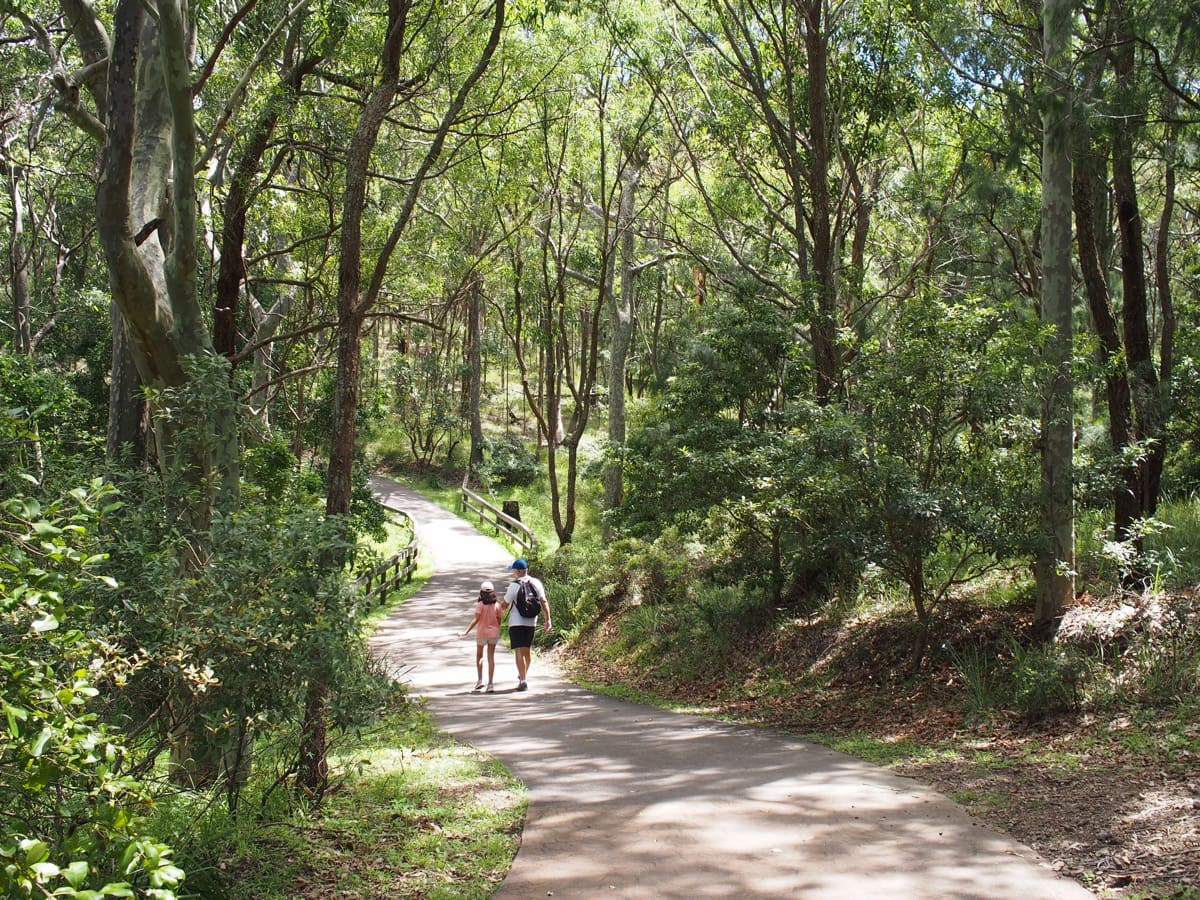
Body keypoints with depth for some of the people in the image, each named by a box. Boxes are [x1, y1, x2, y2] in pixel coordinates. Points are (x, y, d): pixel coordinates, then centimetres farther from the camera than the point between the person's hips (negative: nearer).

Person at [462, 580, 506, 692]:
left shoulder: (480, 604, -12)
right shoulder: (497, 605, -3)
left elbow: (476, 619, -19)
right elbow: (499, 620, 1)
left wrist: (466, 632, -18)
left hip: (482, 633, -2)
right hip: (494, 633, 2)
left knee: (479, 655, 18)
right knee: (491, 657, 6)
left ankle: (479, 679, 11)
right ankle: (490, 683, 3)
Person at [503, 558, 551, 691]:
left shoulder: (514, 586, -12)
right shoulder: (536, 583, 1)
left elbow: (505, 604, -4)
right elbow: (544, 601, -1)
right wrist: (548, 619, 3)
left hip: (516, 623, -6)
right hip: (531, 623, 6)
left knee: (519, 653, -5)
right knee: (527, 651, 19)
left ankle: (522, 681, -12)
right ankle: (522, 676, 35)